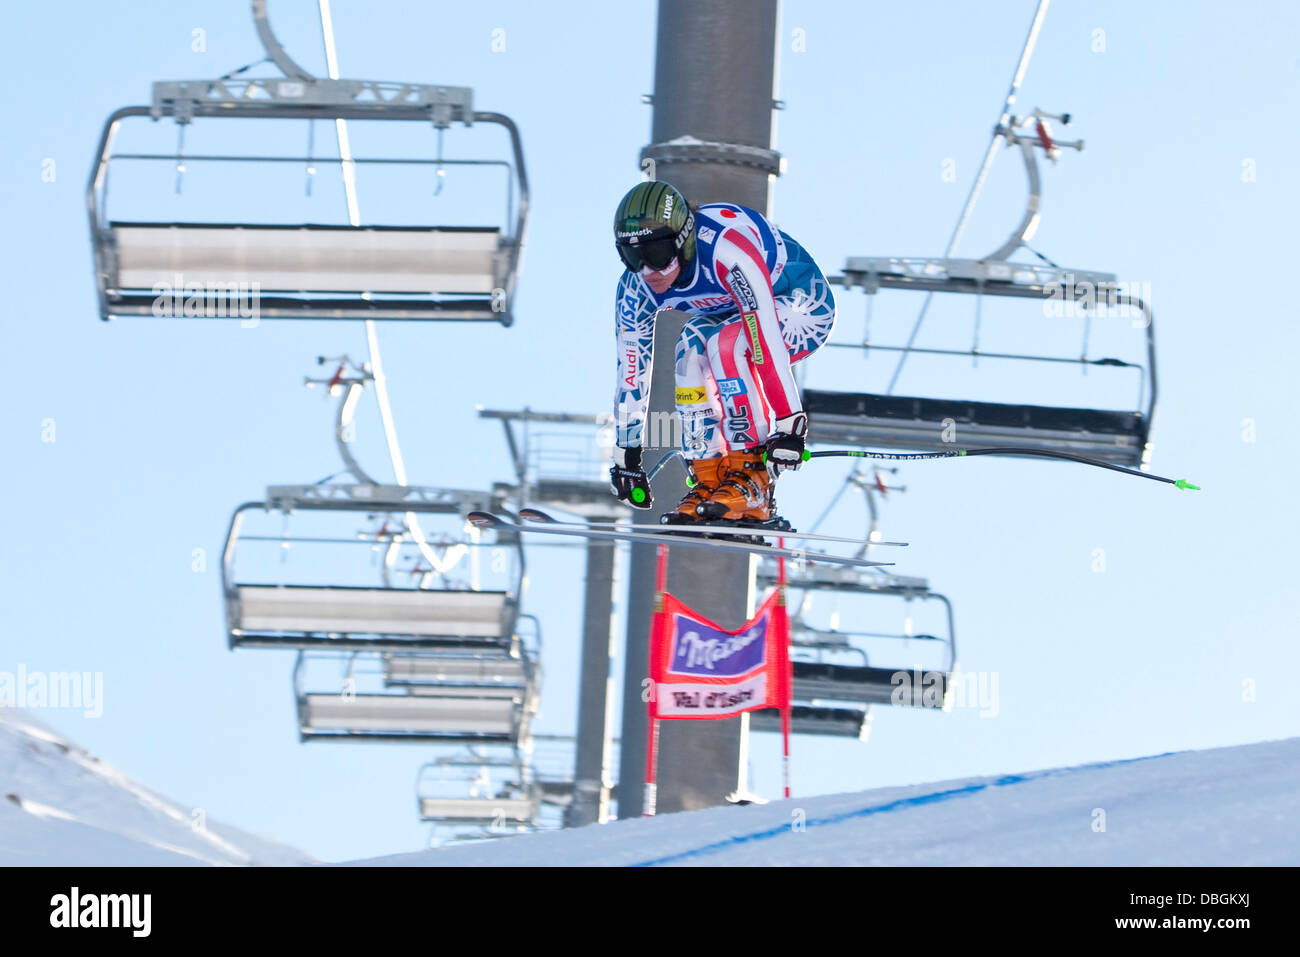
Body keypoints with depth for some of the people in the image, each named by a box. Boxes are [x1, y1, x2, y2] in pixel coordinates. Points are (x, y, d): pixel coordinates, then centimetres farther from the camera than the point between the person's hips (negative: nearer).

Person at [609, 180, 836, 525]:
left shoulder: (726, 249, -38)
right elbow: (631, 371, -7)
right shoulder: (636, 287, -16)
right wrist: (626, 454, -5)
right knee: (692, 348, -22)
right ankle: (708, 480, -14)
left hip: (803, 307, -7)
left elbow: (767, 338, -40)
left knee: (724, 344, -32)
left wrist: (789, 424, -41)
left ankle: (751, 479, -28)